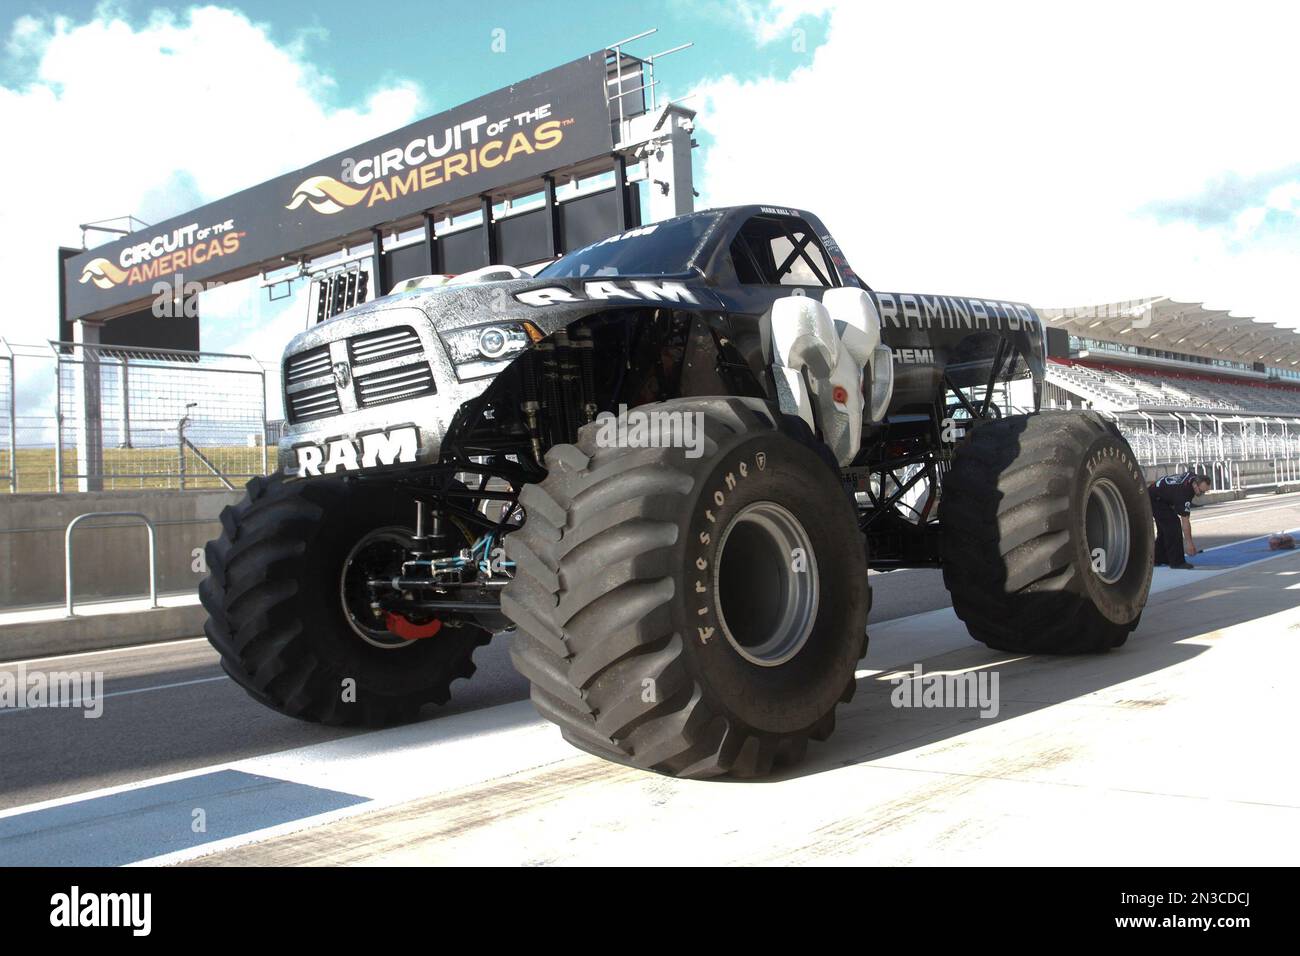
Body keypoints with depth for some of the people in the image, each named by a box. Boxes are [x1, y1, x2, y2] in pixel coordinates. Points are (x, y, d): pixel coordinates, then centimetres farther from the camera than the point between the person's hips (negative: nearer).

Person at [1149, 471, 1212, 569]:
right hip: (1155, 498, -10)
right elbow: (1185, 521, -29)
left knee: (1164, 526, 14)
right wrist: (1189, 542, -25)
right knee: (1173, 525, -15)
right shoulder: (1184, 492, -32)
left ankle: (1159, 558, 20)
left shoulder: (1194, 477, -8)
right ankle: (1177, 561, -13)